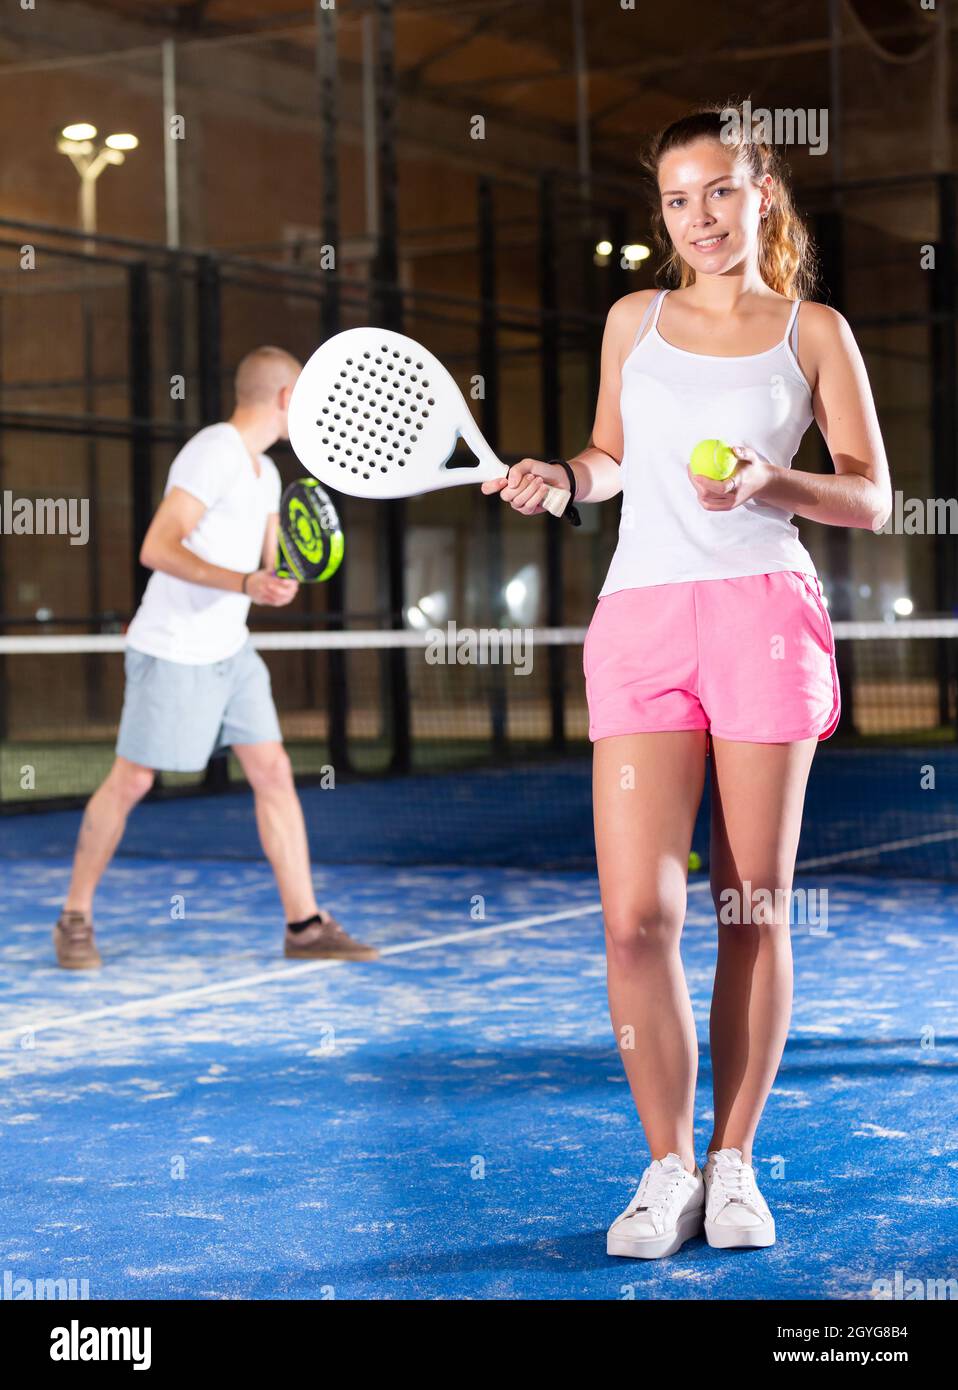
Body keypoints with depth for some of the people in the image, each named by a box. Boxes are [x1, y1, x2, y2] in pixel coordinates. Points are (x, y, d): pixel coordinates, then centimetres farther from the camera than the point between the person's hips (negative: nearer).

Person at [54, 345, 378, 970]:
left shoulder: (266, 472, 11)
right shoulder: (213, 452, -17)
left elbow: (271, 568, 19)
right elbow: (157, 549, -24)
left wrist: (280, 580, -5)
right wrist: (246, 583, -32)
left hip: (232, 652, 8)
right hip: (172, 653, -8)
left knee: (274, 773, 1)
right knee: (131, 782, 1)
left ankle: (305, 925, 5)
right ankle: (75, 918, 16)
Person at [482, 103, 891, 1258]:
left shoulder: (814, 331, 7)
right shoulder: (635, 320, 14)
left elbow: (871, 498, 4)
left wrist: (768, 482, -13)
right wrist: (564, 479, 2)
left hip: (765, 618, -1)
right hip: (642, 621, 2)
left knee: (754, 911, 2)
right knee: (637, 914, -9)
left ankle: (735, 1161, 15)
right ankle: (668, 1167, 6)